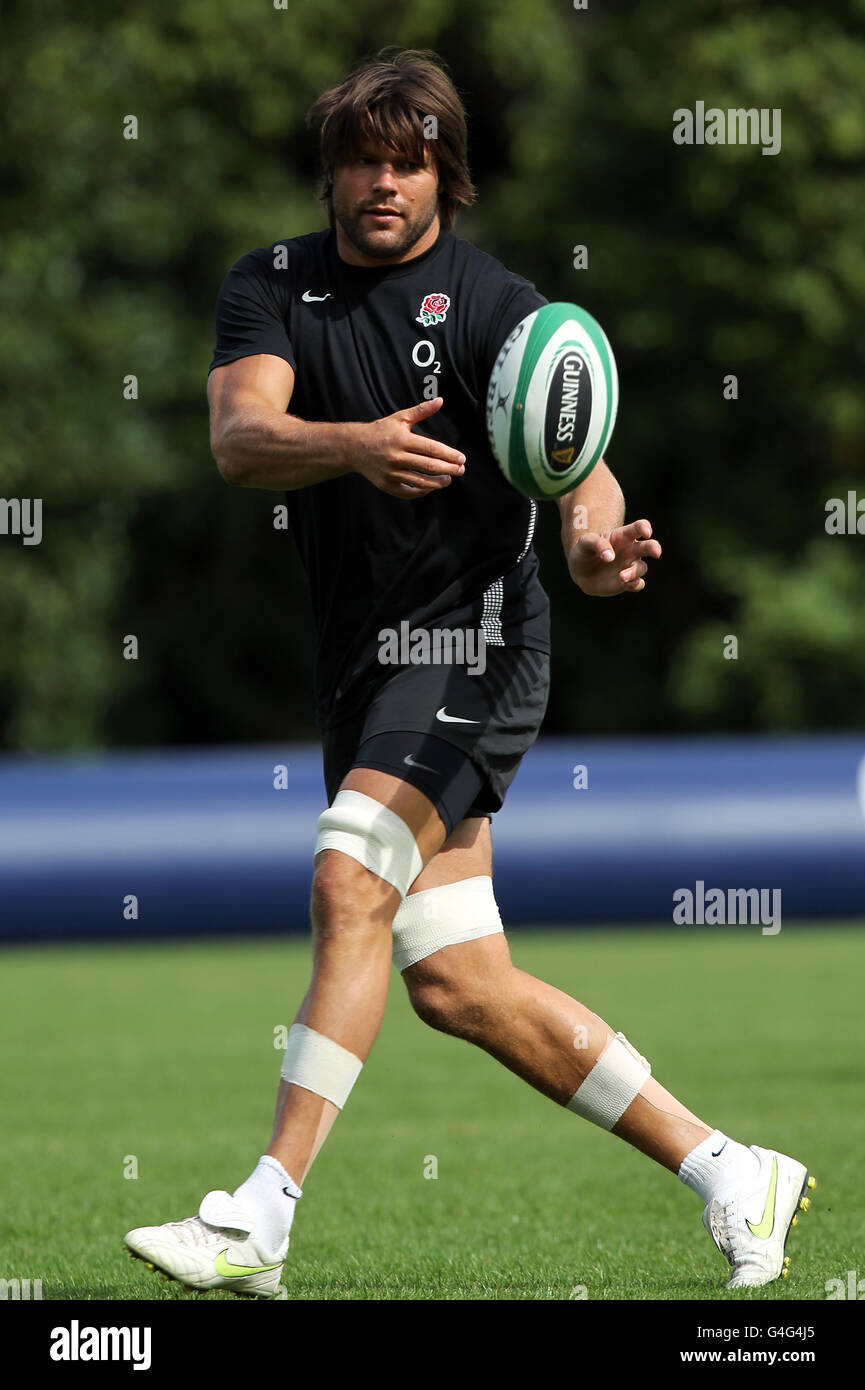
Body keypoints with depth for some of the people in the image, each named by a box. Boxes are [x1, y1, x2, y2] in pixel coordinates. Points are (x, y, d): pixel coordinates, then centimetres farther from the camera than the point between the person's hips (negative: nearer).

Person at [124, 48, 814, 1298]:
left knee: (351, 883, -24)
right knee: (453, 981, 4)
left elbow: (579, 468, -15)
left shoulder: (495, 304, -5)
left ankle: (259, 1223, -27)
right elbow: (239, 437, -12)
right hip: (360, 664, 6)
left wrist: (593, 542, -39)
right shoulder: (273, 285, 6)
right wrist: (357, 445, -33)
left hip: (472, 640, -6)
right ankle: (728, 1173, 13)